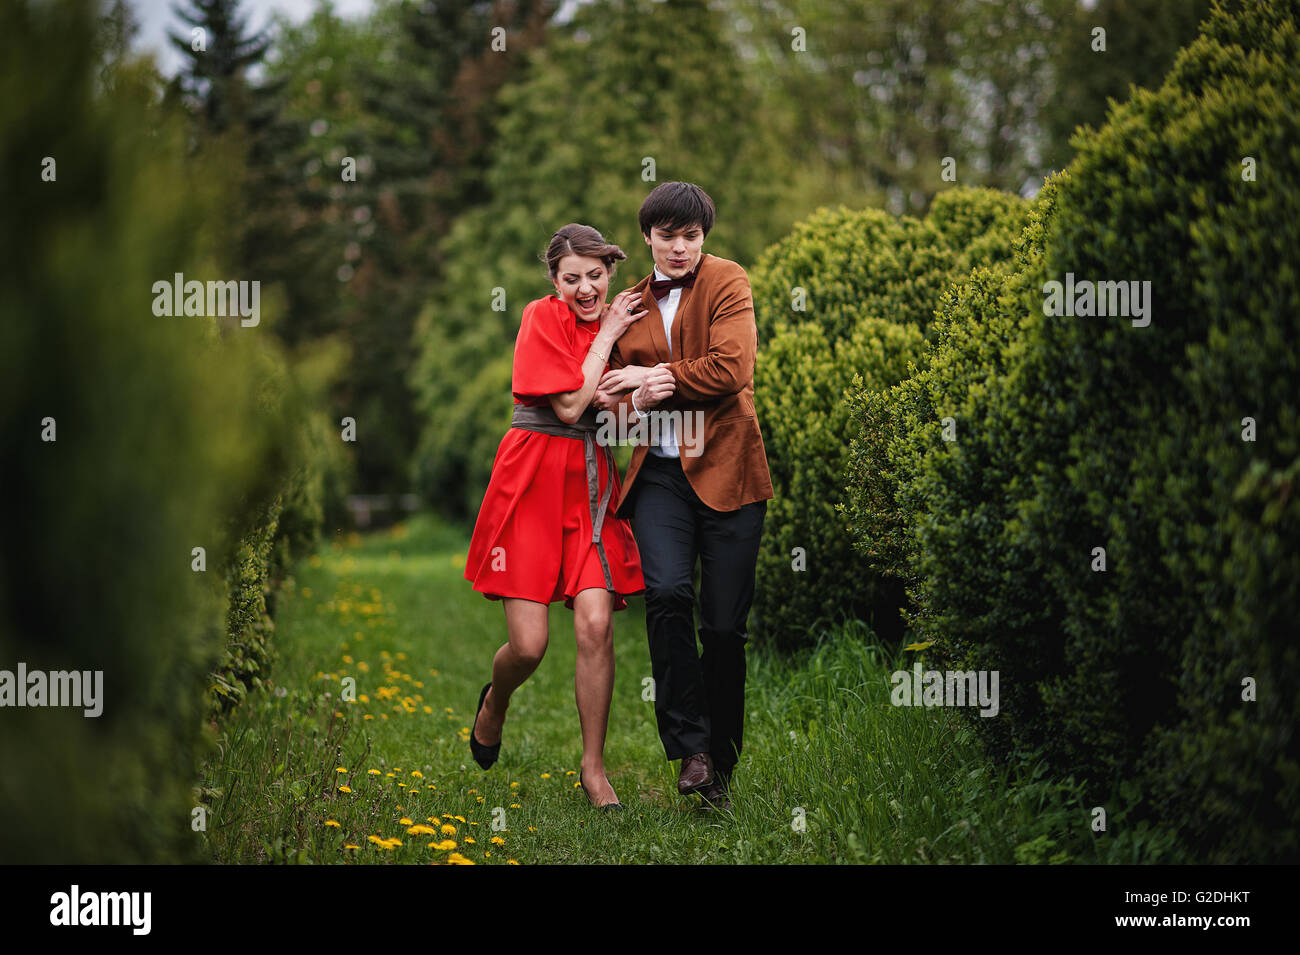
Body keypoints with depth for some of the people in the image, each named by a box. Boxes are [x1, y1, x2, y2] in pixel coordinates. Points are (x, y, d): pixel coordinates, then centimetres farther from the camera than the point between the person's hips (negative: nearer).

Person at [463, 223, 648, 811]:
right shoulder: (543, 317, -6)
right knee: (529, 645, -6)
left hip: (592, 482, 4)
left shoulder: (620, 318, 10)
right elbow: (570, 405, -13)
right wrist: (606, 336, -7)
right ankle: (495, 701, 32)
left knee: (596, 626, -11)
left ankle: (594, 769, 3)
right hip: (534, 479, -4)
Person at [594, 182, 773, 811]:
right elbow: (611, 397, 22)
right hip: (659, 472, 3)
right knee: (668, 592, -23)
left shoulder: (727, 282, 3)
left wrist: (657, 377, -6)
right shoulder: (632, 303, 17)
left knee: (725, 623, -2)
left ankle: (721, 766, 12)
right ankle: (690, 748, -16)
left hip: (724, 469, -3)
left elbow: (731, 369, -11)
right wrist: (637, 399, -1)